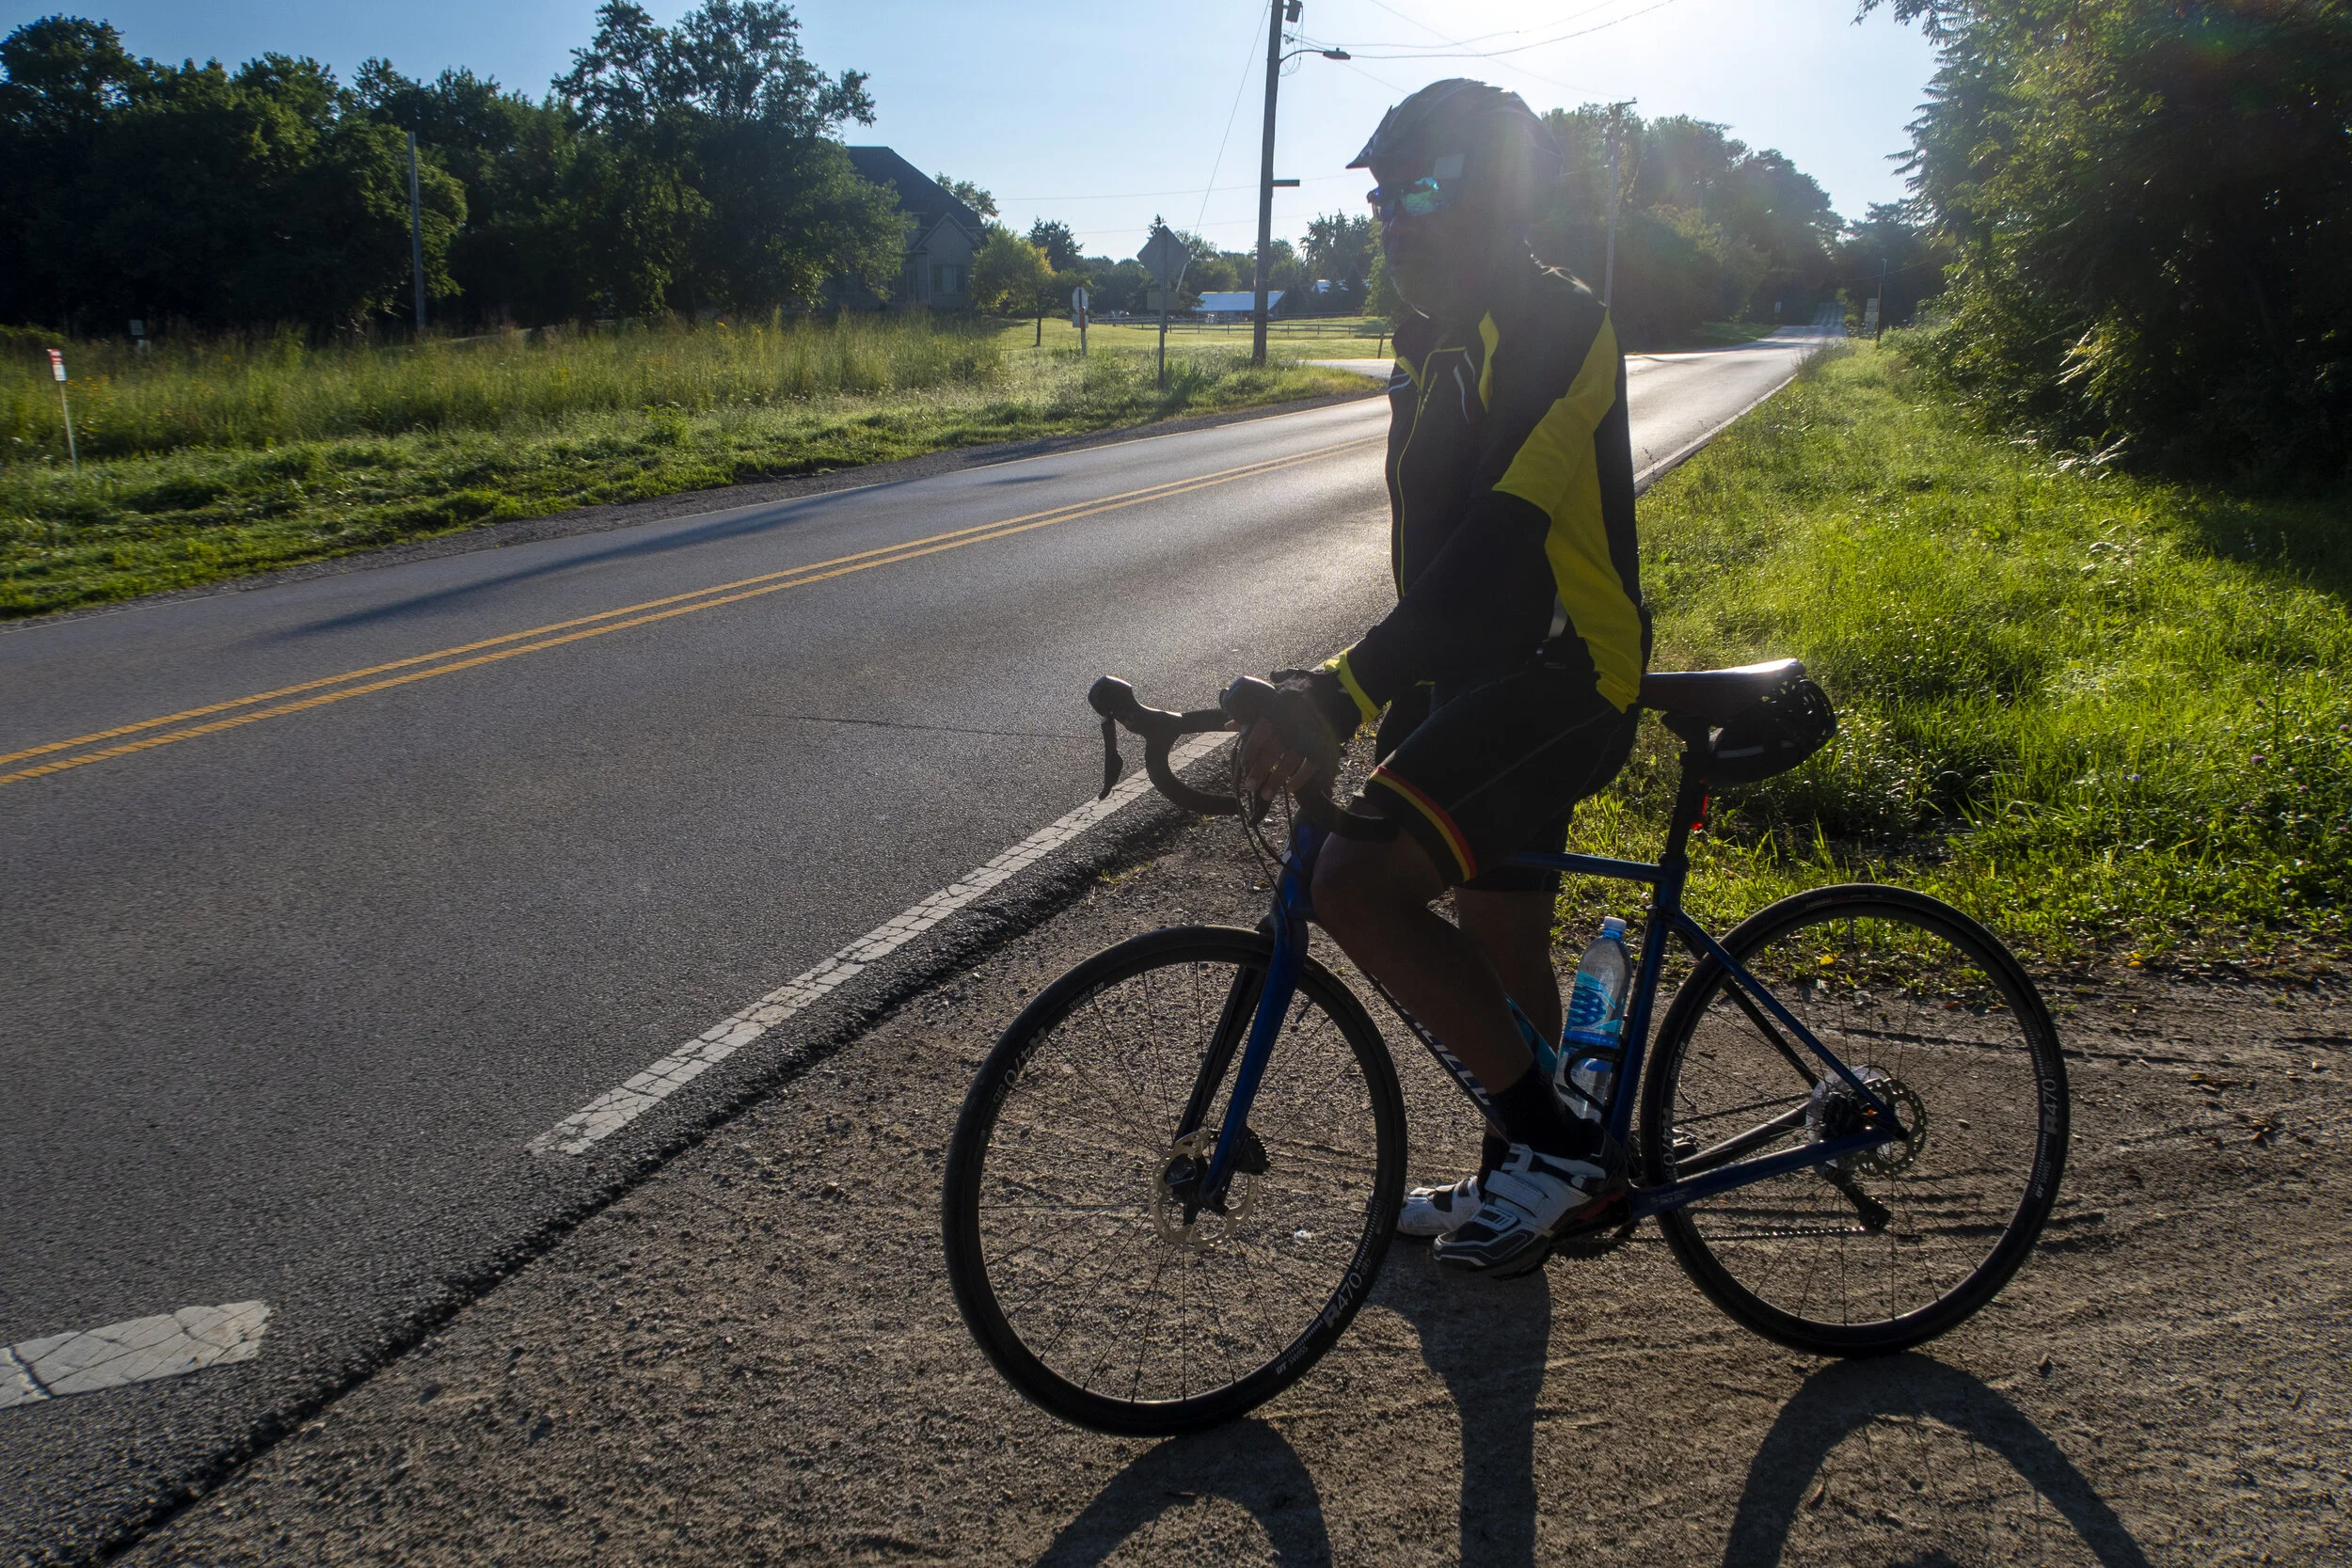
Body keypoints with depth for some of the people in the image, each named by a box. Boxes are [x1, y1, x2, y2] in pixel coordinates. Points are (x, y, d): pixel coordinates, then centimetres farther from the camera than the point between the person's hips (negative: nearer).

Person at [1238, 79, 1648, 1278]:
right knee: (1501, 939, 19)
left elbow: (1498, 539, -31)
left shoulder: (1553, 326, -16)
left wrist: (1341, 692, -41)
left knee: (1356, 878, -24)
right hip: (1477, 680, 10)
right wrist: (1372, 692, 21)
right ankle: (1517, 1188, 38)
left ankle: (1558, 1143, -10)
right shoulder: (1437, 336, 14)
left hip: (1558, 676, -10)